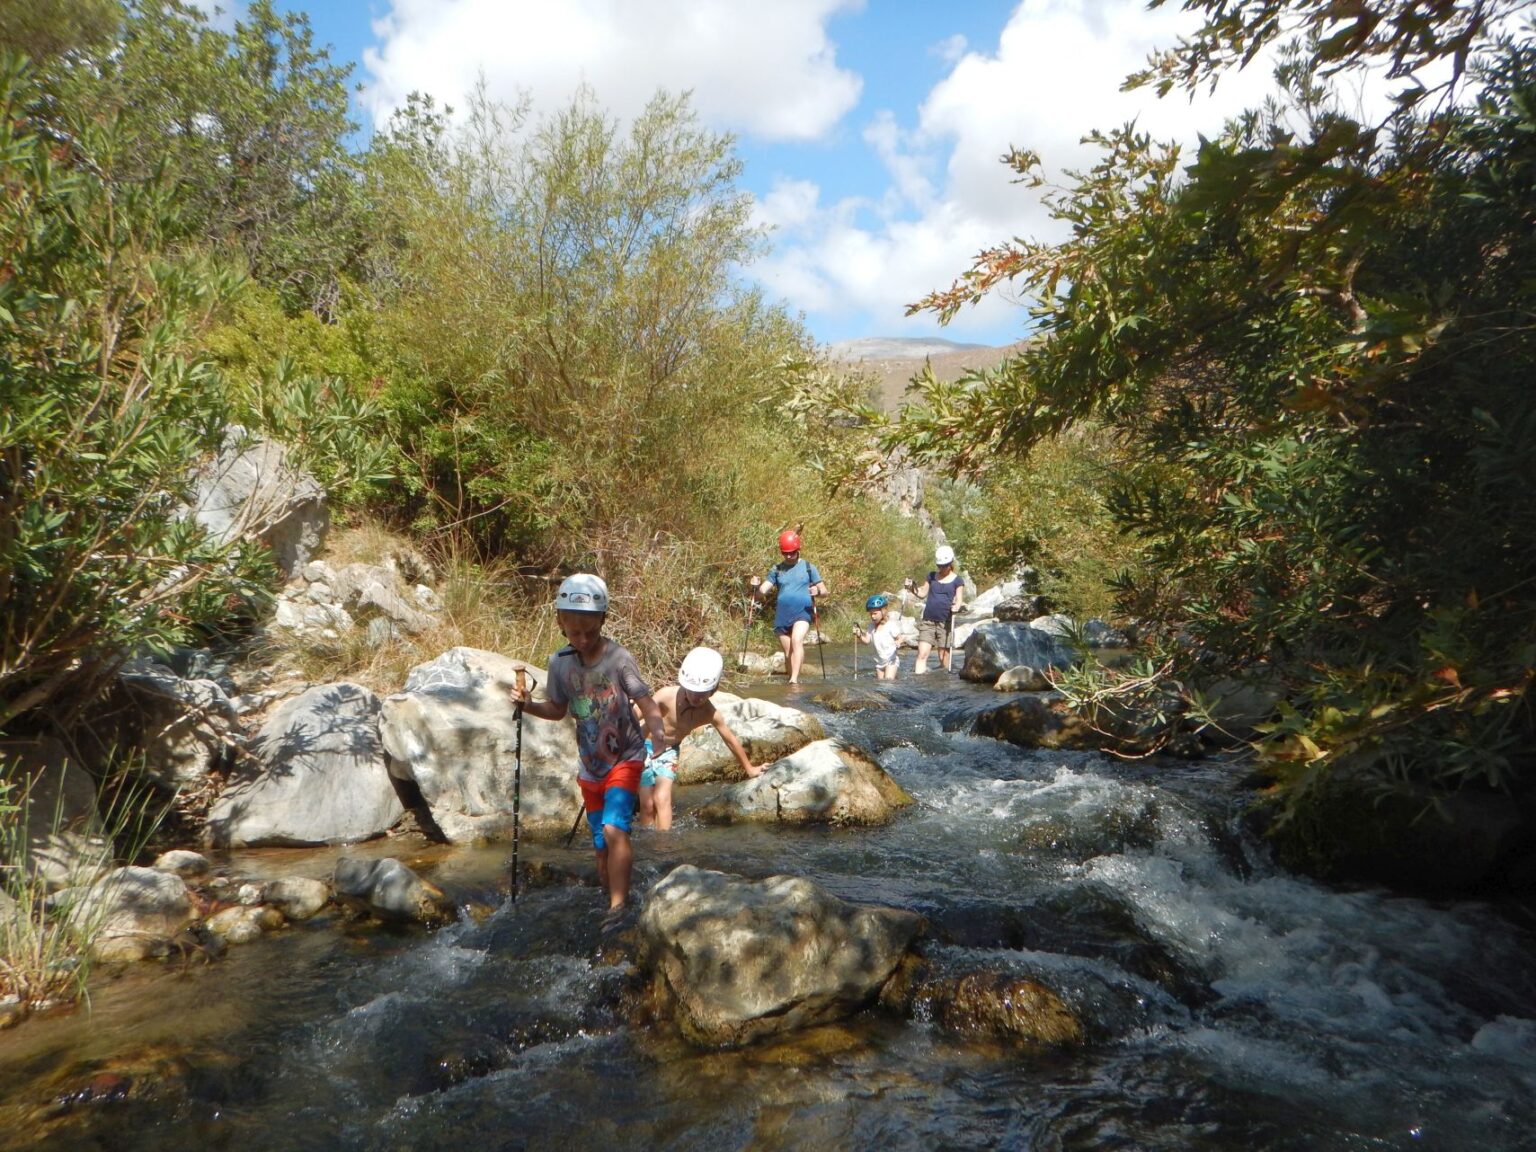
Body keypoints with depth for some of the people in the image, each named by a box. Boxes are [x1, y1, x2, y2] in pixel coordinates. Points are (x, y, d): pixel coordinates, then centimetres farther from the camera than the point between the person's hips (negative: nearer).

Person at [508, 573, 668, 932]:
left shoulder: (618, 658, -17)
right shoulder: (560, 663, -4)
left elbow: (646, 702, -18)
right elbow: (558, 710, 10)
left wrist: (657, 730, -38)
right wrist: (528, 704, -9)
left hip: (625, 758, -5)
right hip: (590, 766, 5)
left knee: (614, 829, -22)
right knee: (601, 847, 12)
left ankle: (617, 908, -15)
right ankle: (611, 900, 28)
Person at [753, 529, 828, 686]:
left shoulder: (808, 567, 6)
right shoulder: (776, 569, 11)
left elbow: (824, 591, 8)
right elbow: (763, 591, 5)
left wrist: (817, 591, -16)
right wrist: (755, 585, -18)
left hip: (802, 612, -3)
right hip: (782, 615, 3)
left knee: (797, 640, -27)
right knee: (788, 653, 6)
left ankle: (794, 679, -34)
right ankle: (793, 679, 20)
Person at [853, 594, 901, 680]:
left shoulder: (890, 625, -13)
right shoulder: (872, 626, 3)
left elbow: (899, 638, -11)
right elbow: (867, 640, -2)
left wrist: (898, 642, -33)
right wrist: (859, 635, -21)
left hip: (891, 660, -6)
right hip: (879, 662, 6)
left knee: (888, 680, -17)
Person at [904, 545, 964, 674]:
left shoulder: (957, 580, 3)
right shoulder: (931, 576, 13)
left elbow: (959, 599, -4)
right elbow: (922, 593, 16)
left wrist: (956, 606, -25)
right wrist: (911, 587, -2)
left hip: (945, 623, -2)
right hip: (927, 622, 2)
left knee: (944, 657, 1)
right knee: (922, 654, -7)